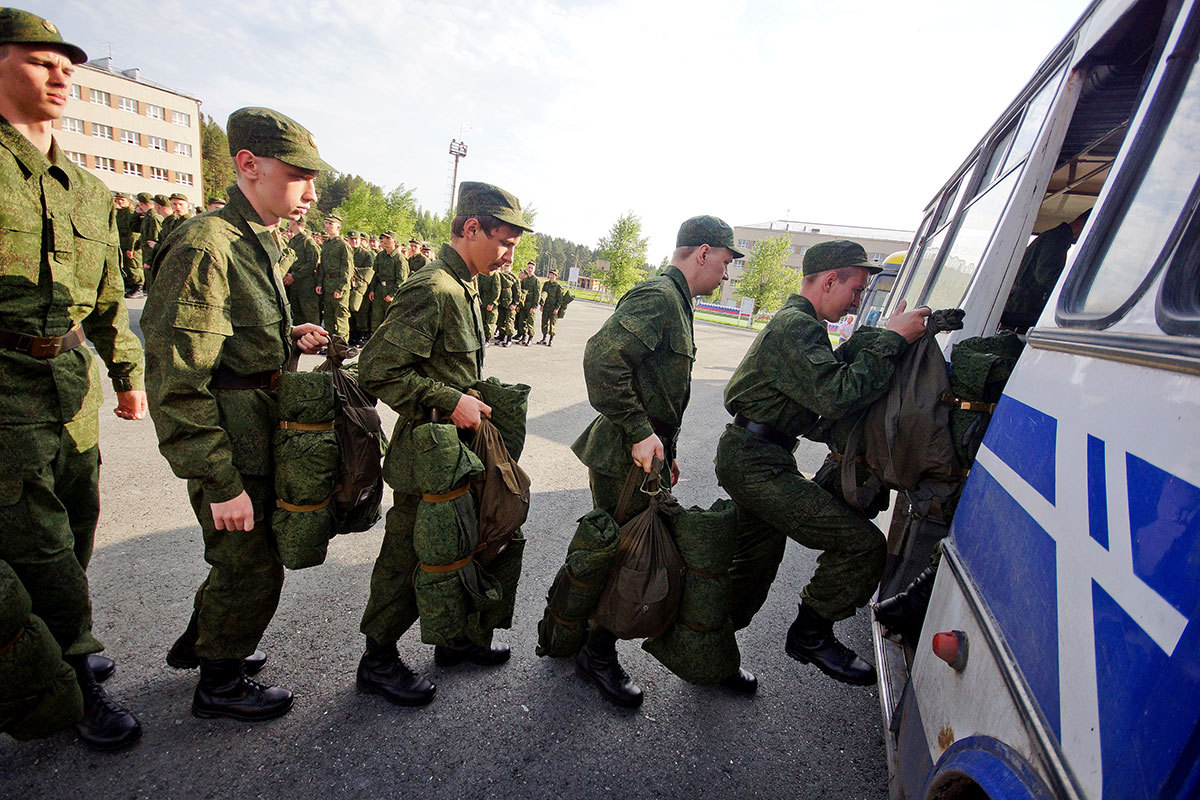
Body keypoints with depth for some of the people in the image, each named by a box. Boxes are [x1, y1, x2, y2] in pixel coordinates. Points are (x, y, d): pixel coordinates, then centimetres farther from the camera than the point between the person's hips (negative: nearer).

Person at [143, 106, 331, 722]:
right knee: (252, 566, 6)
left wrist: (289, 340, 2)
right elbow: (175, 383, -24)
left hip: (257, 432, 9)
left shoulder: (258, 246, 11)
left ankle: (199, 641, 47)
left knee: (246, 554, 24)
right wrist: (222, 482, -23)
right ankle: (218, 683, 30)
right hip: (228, 442, -9)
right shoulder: (204, 247, -21)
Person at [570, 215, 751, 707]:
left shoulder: (675, 302, 16)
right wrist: (639, 432, -27)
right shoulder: (657, 297, -17)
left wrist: (665, 450, 22)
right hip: (623, 461, -10)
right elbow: (602, 358, -31)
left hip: (648, 455, 10)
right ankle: (596, 657, 25)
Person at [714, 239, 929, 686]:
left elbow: (829, 371, 21)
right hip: (756, 462, -11)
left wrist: (869, 337, 9)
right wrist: (890, 340, -21)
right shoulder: (795, 326, -17)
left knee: (756, 561, 22)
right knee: (862, 545, -12)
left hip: (753, 459, 11)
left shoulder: (795, 322, 20)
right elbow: (837, 397, -27)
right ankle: (810, 636, 7)